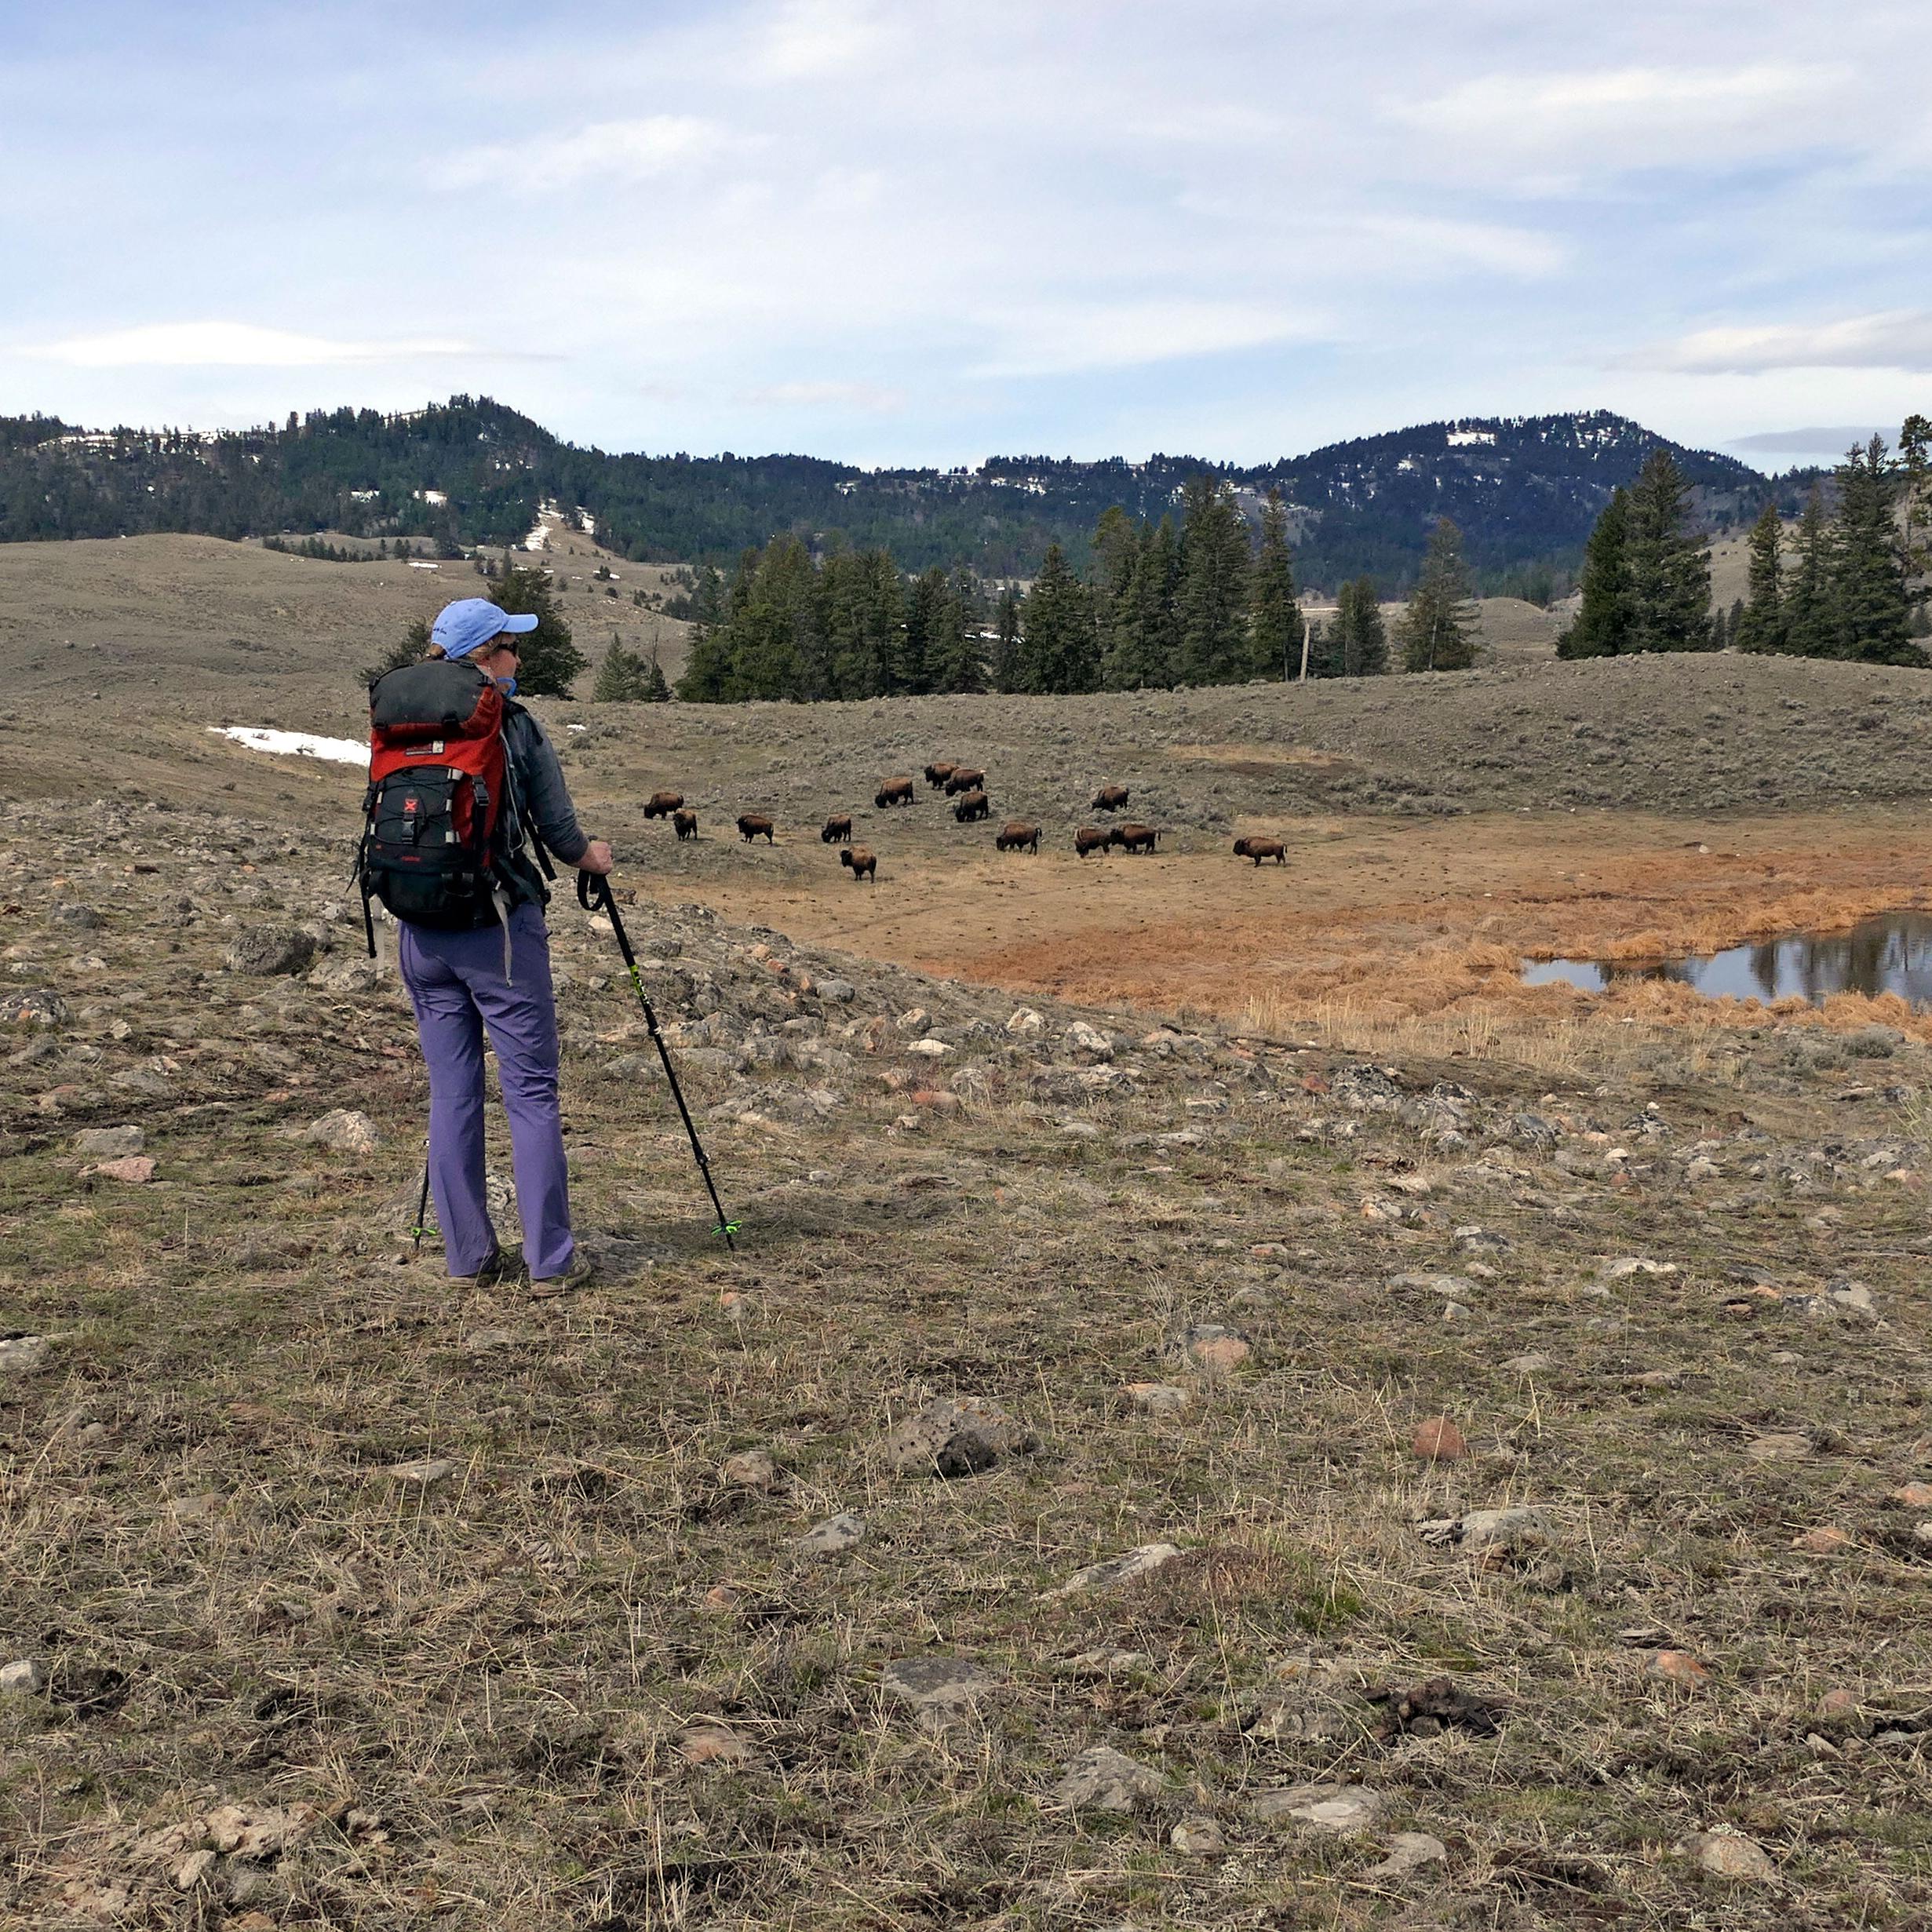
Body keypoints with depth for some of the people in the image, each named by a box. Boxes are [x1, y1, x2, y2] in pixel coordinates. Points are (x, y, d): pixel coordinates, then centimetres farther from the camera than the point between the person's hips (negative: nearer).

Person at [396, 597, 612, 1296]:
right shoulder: (516, 729, -9)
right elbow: (560, 833, -3)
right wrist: (592, 857, 17)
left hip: (421, 930, 5)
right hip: (499, 929, -5)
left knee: (450, 1093, 10)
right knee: (531, 1092, 1)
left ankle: (468, 1255, 14)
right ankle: (550, 1260, 2)